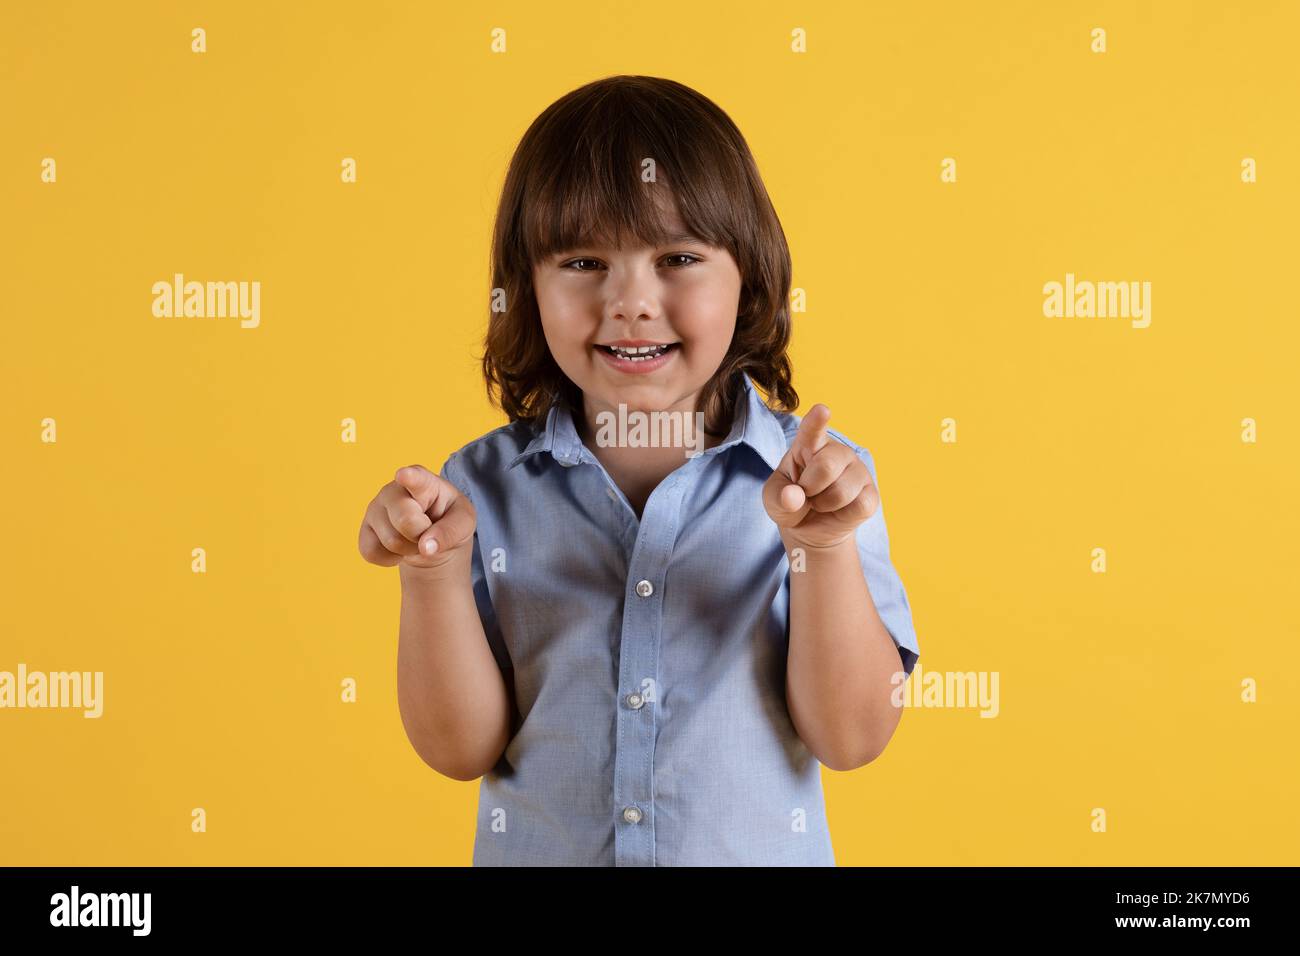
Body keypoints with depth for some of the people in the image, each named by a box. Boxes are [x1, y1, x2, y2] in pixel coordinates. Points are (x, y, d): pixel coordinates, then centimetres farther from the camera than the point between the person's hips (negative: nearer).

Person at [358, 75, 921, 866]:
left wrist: (824, 547, -26)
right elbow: (462, 748, -9)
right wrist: (435, 568, -22)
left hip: (760, 852, 0)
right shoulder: (489, 487, -10)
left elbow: (852, 738, -13)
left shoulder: (815, 475, -12)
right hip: (537, 852, 1)